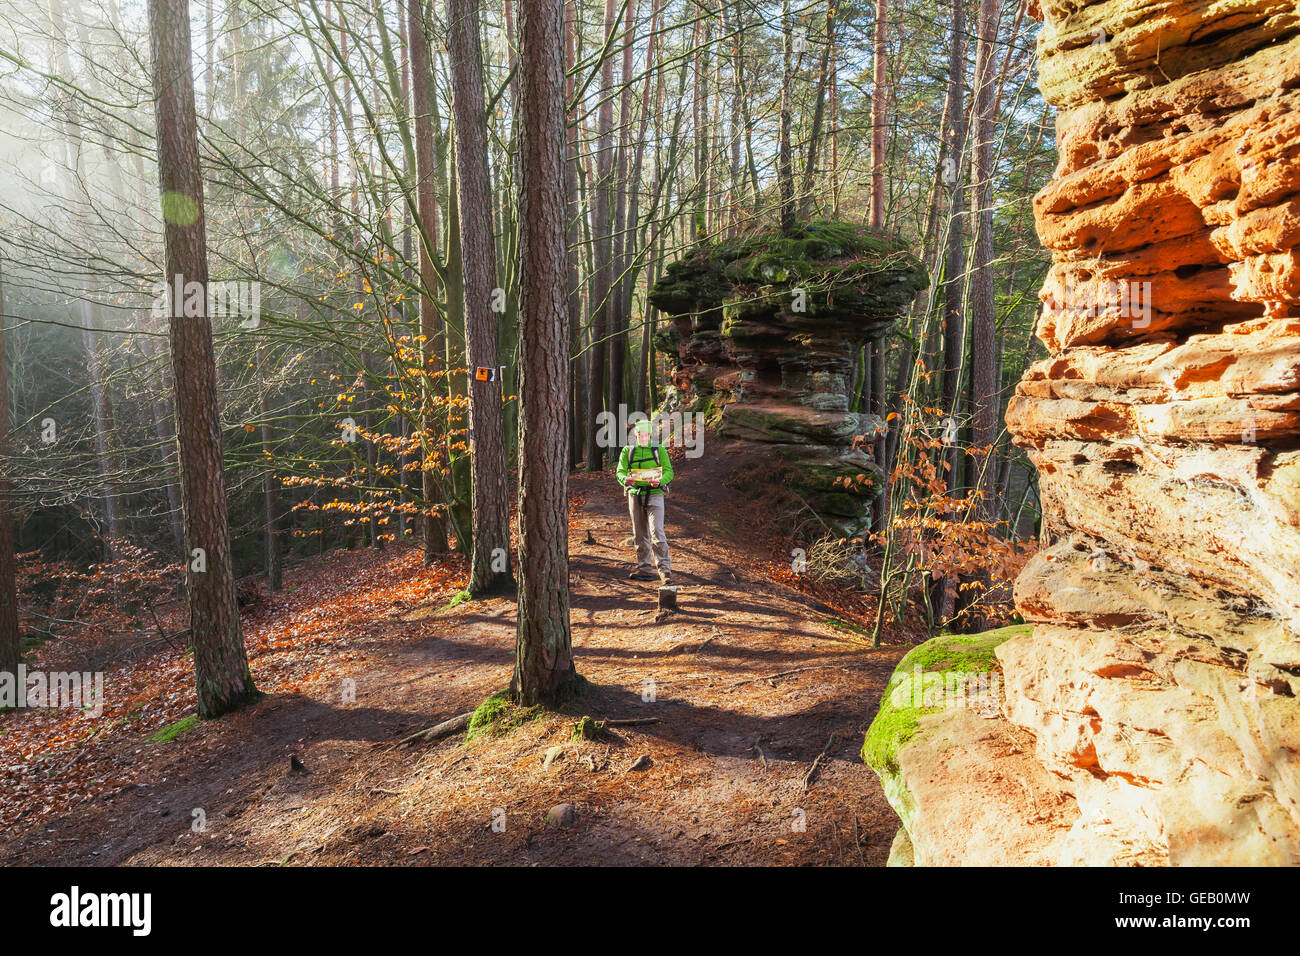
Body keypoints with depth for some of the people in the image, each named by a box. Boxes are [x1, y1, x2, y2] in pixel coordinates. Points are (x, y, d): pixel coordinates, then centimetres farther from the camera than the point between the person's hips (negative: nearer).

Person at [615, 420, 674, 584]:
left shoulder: (659, 450, 5)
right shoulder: (627, 451, 9)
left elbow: (669, 471, 1)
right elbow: (620, 471, 4)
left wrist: (659, 481, -21)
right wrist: (625, 479, -20)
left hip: (654, 495, -3)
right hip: (635, 495, 3)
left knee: (657, 532, -13)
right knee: (640, 535, 9)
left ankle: (665, 570, -11)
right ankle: (644, 569, 19)